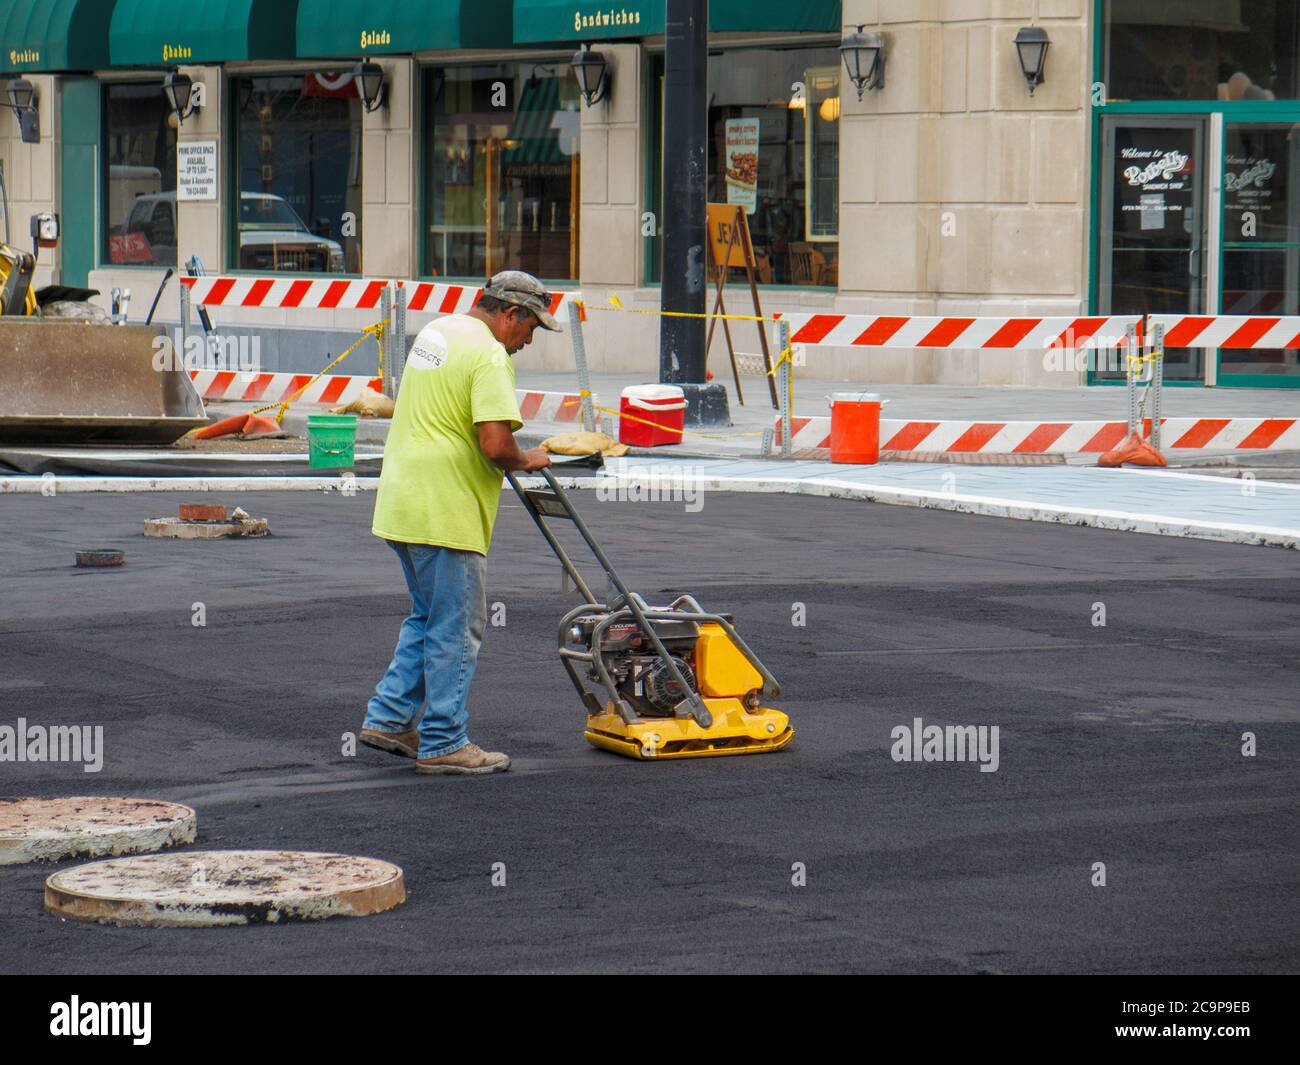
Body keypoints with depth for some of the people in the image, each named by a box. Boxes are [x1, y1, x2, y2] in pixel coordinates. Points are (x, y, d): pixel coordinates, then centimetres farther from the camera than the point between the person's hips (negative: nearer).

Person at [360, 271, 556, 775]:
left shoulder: (435, 332, 14)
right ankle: (443, 744, 5)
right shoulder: (489, 356, -16)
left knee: (428, 617, 21)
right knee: (455, 630, 0)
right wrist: (526, 461, -4)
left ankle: (389, 719, 21)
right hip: (445, 515, -9)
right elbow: (495, 445, -25)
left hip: (401, 504, 9)